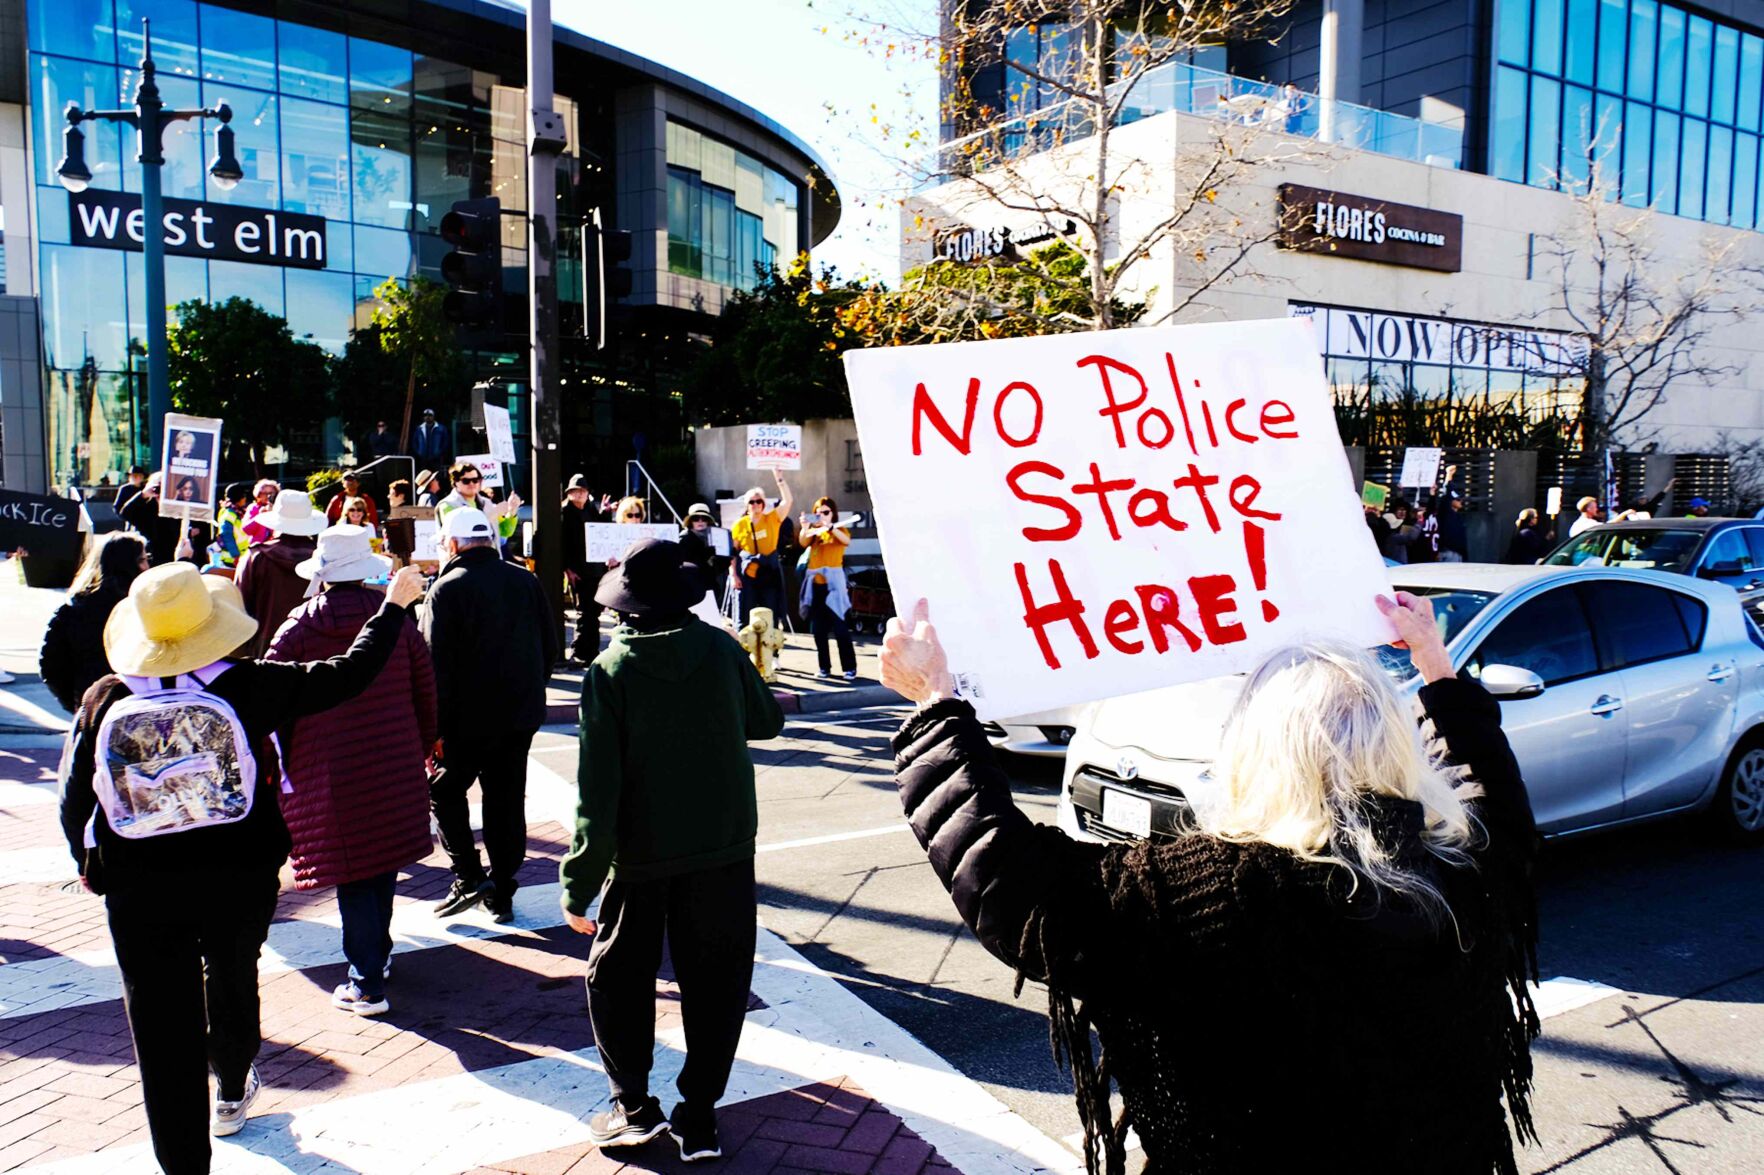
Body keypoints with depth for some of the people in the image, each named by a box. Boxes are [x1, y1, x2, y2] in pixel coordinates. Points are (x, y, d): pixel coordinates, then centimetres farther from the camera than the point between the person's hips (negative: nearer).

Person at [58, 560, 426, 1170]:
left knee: (161, 1018, 7)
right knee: (232, 982, 25)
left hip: (138, 890, -1)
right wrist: (394, 604, 5)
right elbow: (350, 673, -8)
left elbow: (74, 799, -1)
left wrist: (95, 867, 16)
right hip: (240, 875, 1)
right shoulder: (249, 685, -13)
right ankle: (232, 1094, 50)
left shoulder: (104, 699, -8)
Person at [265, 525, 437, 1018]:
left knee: (351, 876, 3)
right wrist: (422, 746, 20)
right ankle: (378, 954, 36)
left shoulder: (299, 628, -5)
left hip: (329, 769, -3)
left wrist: (280, 764, 8)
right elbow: (425, 688, 7)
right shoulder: (396, 620, 1)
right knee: (384, 860, 19)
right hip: (395, 762, 3)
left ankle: (367, 985, 4)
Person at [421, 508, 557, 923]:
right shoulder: (527, 582, 5)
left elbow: (437, 665, -14)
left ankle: (469, 876, 5)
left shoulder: (448, 588, -12)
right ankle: (502, 895, 17)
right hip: (520, 716, 5)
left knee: (444, 790, 14)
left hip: (468, 718, -5)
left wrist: (435, 727, -10)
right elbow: (550, 647, 11)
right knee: (507, 801, 11)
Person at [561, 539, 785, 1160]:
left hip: (641, 855, -2)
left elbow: (598, 787, -16)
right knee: (715, 981, 12)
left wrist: (579, 883, -10)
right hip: (724, 851, 2)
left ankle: (634, 1106, 20)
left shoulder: (610, 670, -13)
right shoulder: (722, 650, -7)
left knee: (618, 976, 18)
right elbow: (768, 721, 10)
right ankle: (699, 1116, 18)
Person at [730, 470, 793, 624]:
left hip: (769, 573, 1)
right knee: (745, 617, 2)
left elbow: (788, 501, -9)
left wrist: (779, 479, -17)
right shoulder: (740, 524, 1)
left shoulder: (773, 519, 2)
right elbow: (733, 552, 3)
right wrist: (733, 575, -5)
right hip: (746, 574, -1)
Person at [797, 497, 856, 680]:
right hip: (815, 583, 4)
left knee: (840, 627, -7)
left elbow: (847, 541, -17)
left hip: (833, 582, -4)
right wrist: (804, 528, -26)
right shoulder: (812, 532, 14)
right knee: (818, 629, 4)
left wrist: (829, 527, -28)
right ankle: (824, 667, 12)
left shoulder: (839, 530, 5)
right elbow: (803, 543, -7)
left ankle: (849, 668, -4)